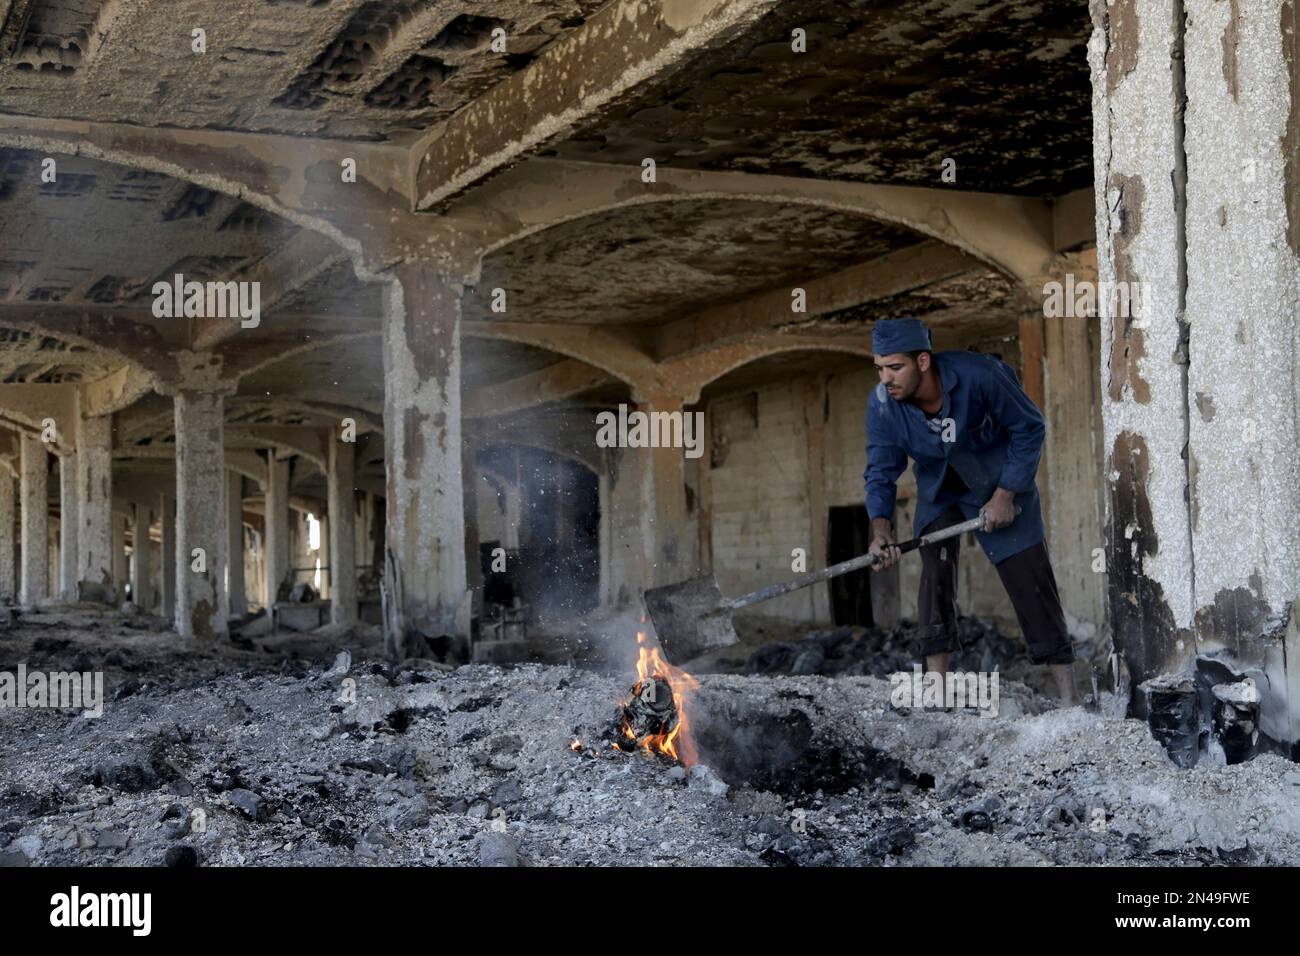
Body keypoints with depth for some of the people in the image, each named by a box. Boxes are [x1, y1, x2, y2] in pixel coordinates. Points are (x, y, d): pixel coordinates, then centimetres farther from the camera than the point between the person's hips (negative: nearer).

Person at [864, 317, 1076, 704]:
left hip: (1000, 481, -3)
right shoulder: (881, 404, -22)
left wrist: (1005, 495, -20)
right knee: (935, 564, -17)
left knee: (1027, 574, -8)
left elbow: (1029, 428, -18)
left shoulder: (978, 375, -32)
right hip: (938, 488, 3)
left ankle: (1067, 694, -4)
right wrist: (881, 528, -32)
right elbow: (881, 472, -15)